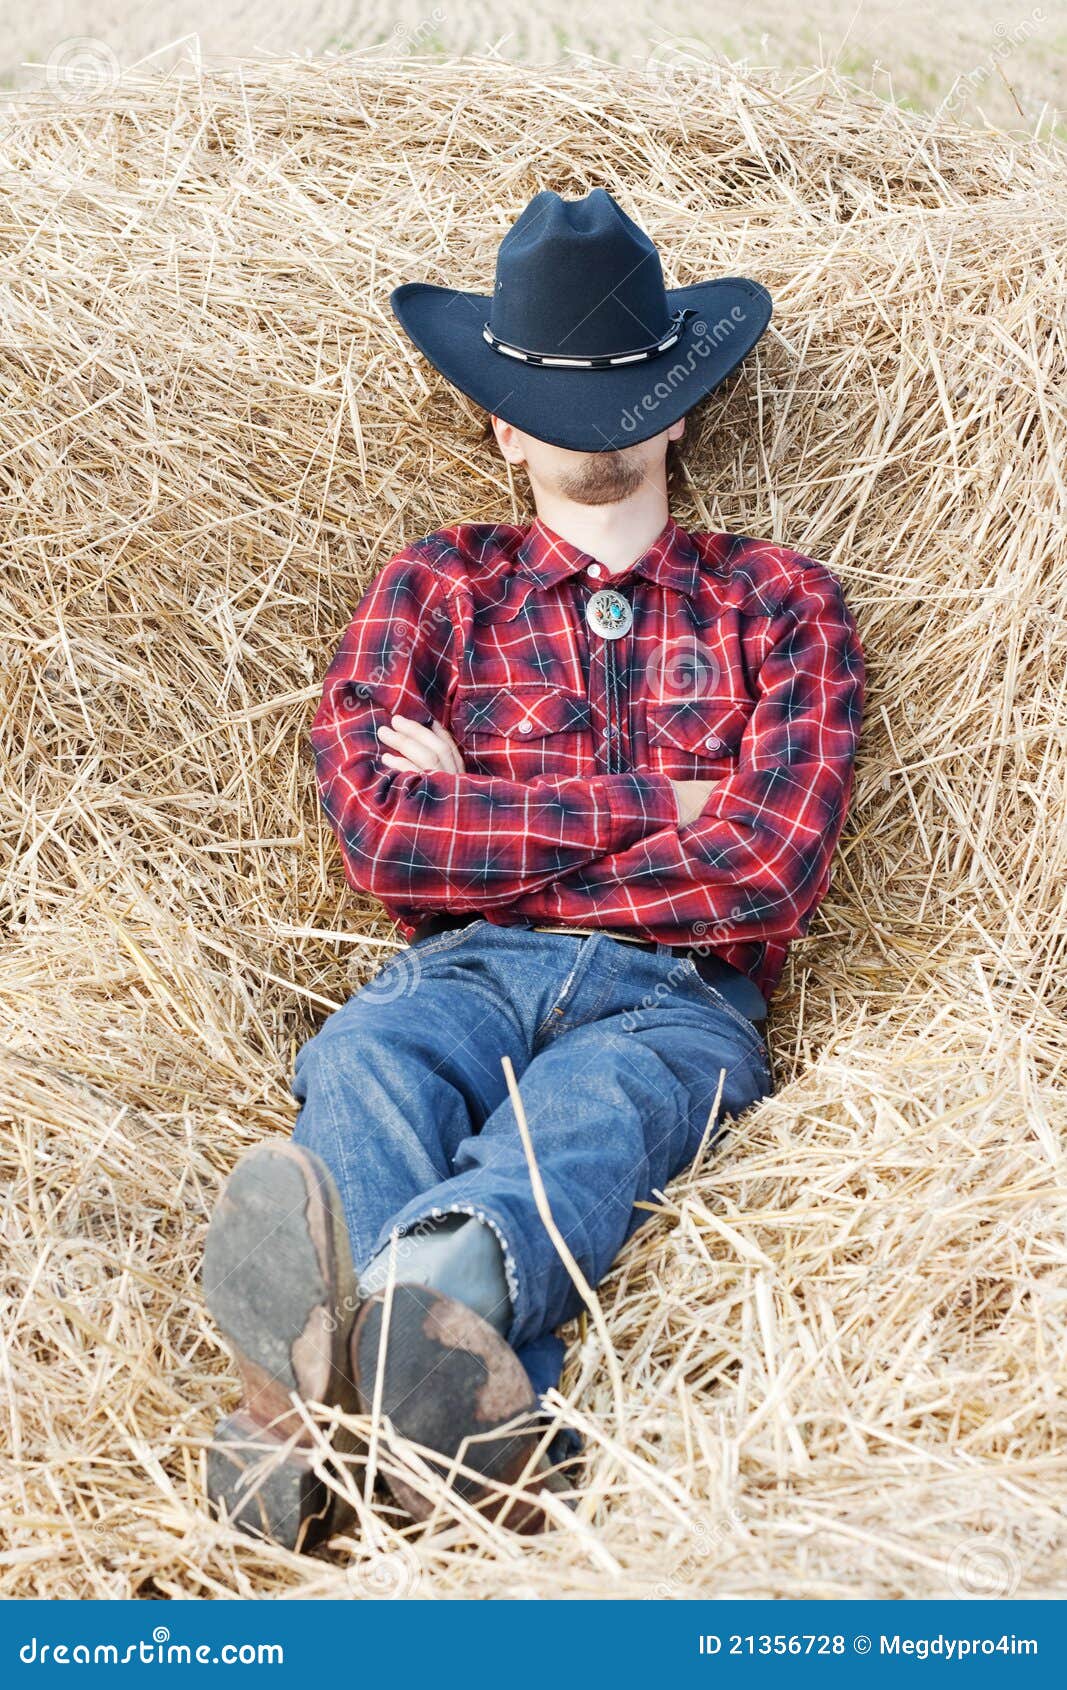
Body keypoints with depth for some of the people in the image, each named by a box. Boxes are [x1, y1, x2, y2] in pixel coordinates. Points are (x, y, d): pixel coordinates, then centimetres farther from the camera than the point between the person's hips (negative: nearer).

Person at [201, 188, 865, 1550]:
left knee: (588, 1115, -37)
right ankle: (479, 1411, -65)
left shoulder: (779, 603, 19)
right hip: (468, 977, 1)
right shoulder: (438, 586, 21)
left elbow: (774, 864, 1)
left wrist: (481, 837, 1)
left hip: (678, 999, -1)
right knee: (363, 1061, -36)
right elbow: (376, 830, 1)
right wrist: (655, 801, 0)